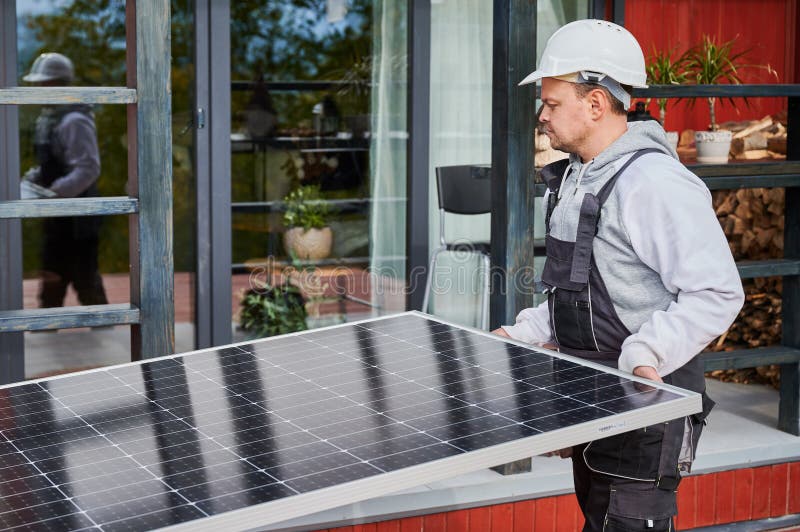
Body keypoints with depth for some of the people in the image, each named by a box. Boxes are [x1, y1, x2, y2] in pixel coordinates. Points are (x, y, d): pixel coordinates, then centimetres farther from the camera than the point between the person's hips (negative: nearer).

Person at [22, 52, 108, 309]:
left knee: (84, 277, 0)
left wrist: (55, 192, -27)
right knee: (52, 277, 15)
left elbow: (88, 169, -24)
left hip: (76, 216, -9)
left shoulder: (74, 121, -17)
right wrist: (33, 178, 7)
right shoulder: (47, 118, 13)